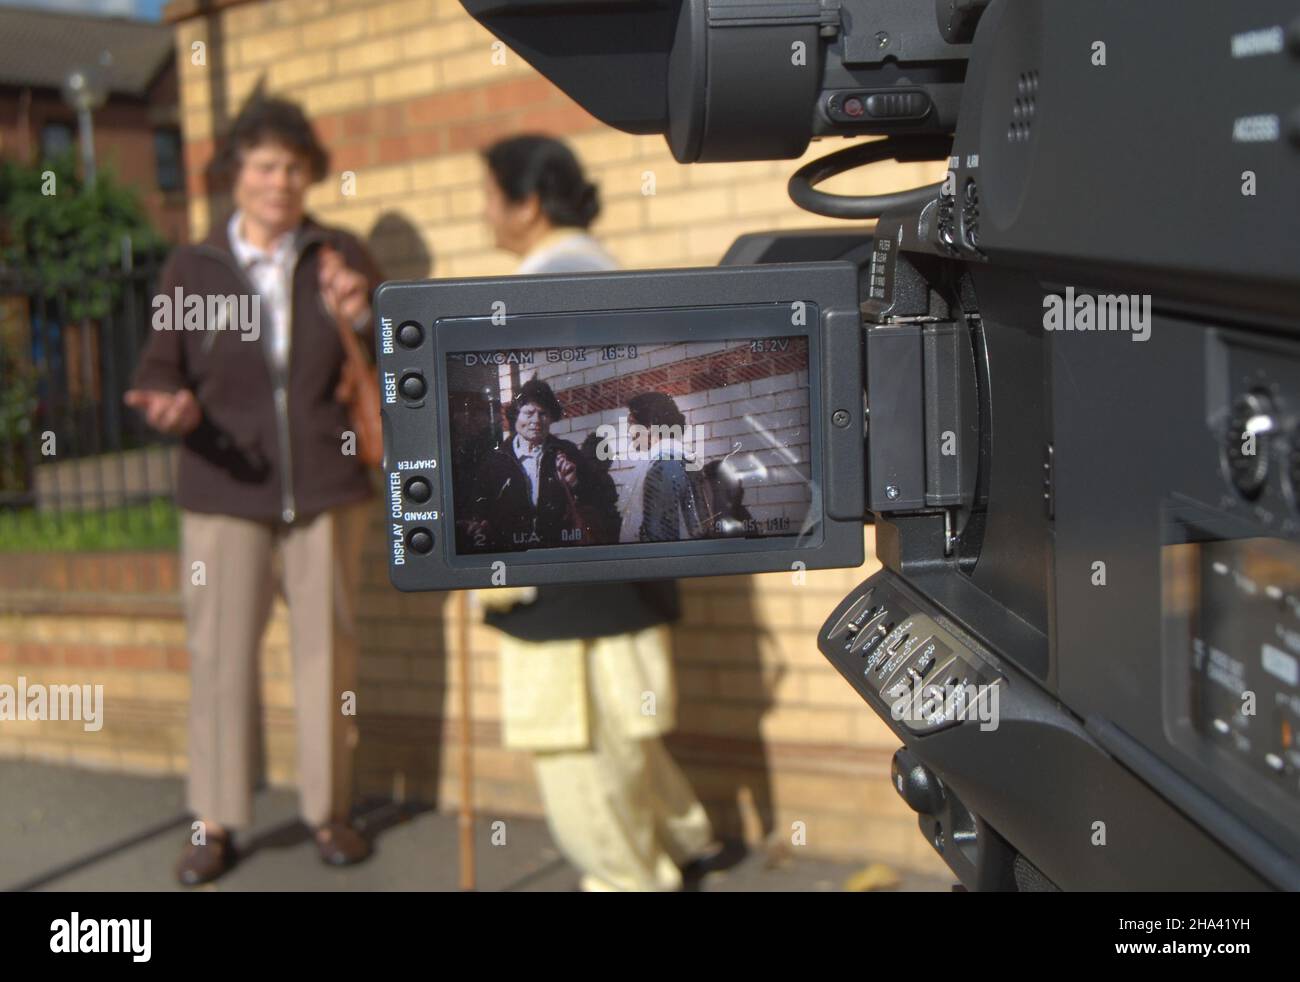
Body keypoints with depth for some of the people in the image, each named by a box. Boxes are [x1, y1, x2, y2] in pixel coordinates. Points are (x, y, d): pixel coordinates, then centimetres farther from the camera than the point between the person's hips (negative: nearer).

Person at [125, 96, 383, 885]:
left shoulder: (340, 257, 5)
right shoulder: (191, 268, 4)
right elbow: (163, 371, 6)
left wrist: (362, 317, -14)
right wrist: (170, 408, -17)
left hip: (327, 491, 1)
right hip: (224, 494, 0)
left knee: (328, 651, 7)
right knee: (221, 657, 2)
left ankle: (331, 810, 21)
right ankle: (216, 823, 15)